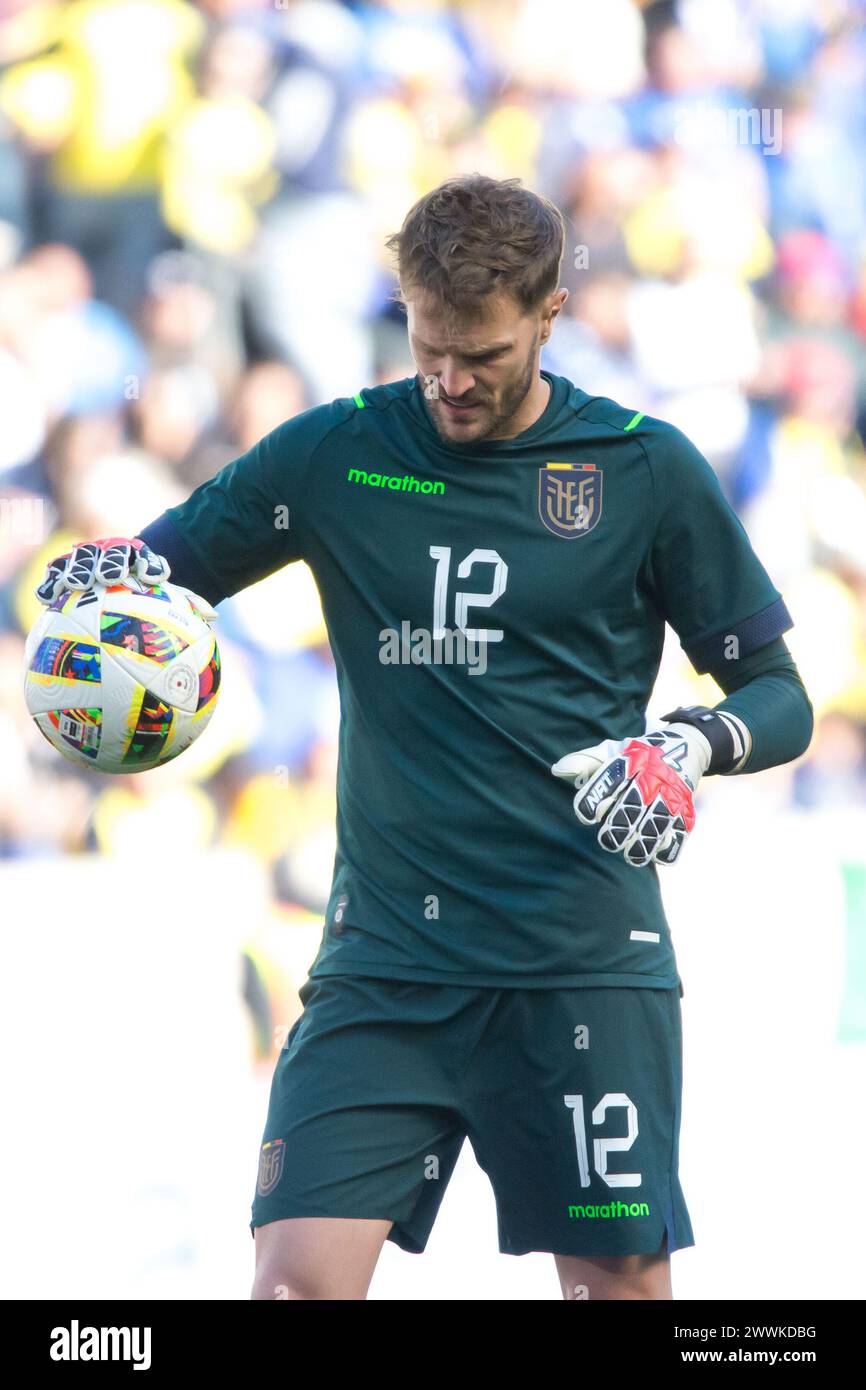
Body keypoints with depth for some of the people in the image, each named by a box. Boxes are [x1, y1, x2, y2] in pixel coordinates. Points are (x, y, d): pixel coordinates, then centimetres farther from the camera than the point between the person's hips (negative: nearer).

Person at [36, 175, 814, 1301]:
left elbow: (779, 696, 7)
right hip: (386, 952, 1)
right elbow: (156, 565, 12)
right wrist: (108, 576, -12)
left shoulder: (646, 469, 2)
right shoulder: (334, 454, 5)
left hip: (588, 963, -1)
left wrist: (692, 744, -15)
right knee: (300, 1274, -10)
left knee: (622, 1282, -2)